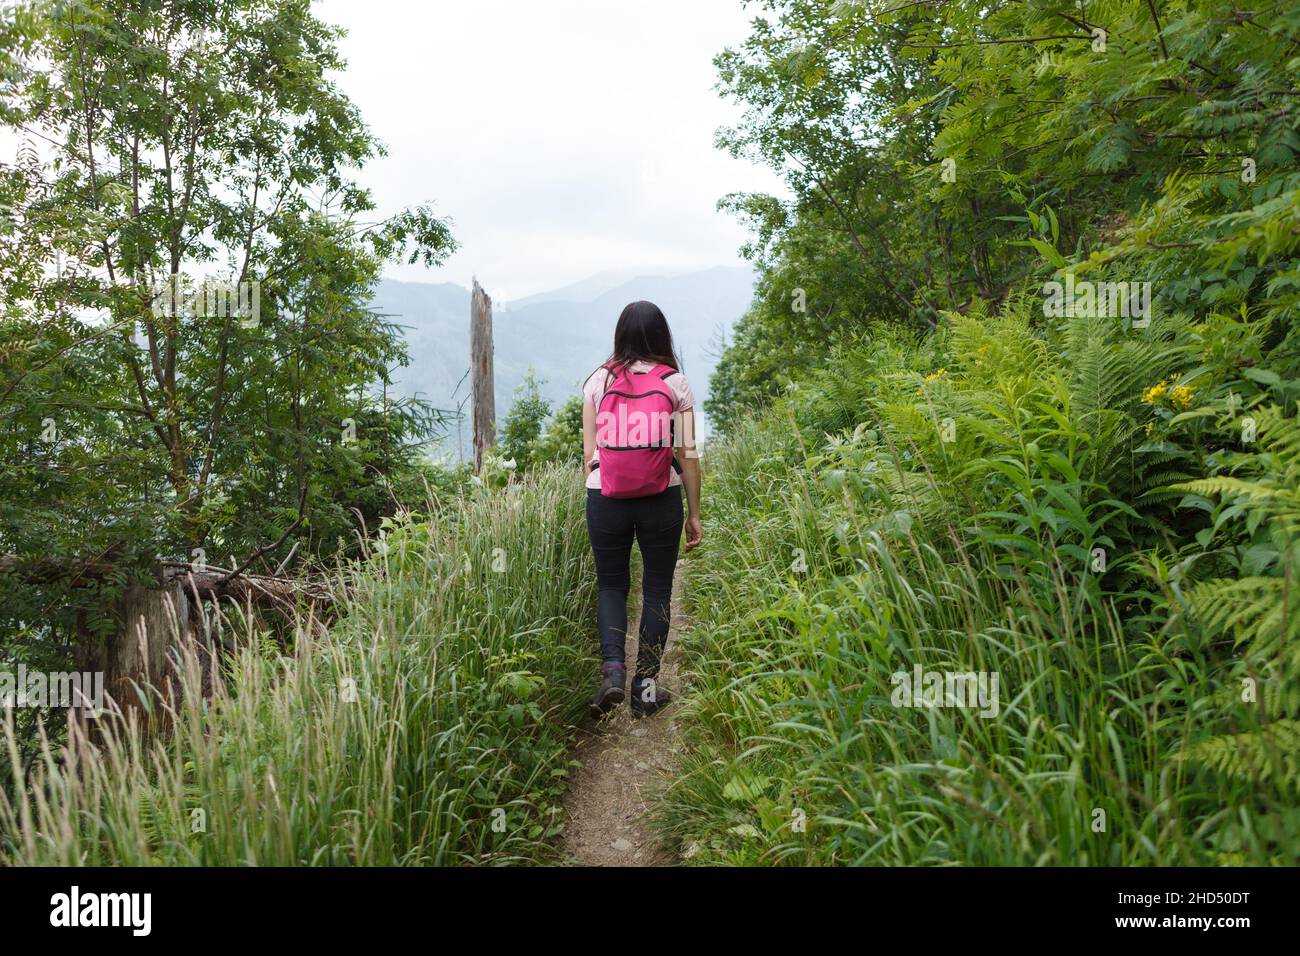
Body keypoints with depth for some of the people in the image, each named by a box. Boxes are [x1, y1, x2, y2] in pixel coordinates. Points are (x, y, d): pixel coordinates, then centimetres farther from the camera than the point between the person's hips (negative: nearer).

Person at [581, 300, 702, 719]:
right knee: (657, 590, 11)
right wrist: (694, 514, 6)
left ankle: (612, 669, -4)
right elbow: (687, 455, -1)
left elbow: (589, 452, 2)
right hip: (662, 502, 0)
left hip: (606, 500, 1)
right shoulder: (675, 383, 0)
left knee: (611, 585, 15)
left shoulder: (598, 381, 2)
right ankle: (645, 685, 14)